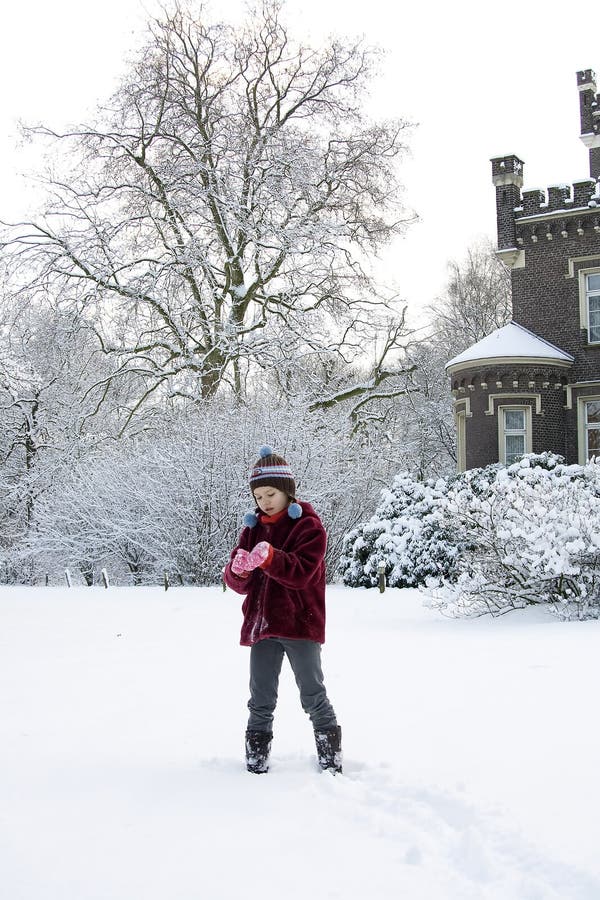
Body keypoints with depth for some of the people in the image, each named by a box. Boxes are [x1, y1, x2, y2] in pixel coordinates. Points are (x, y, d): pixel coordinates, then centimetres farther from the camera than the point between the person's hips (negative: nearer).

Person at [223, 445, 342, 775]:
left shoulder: (308, 525, -5)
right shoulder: (253, 527, 11)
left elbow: (303, 572, -19)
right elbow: (238, 584, 5)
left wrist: (269, 558, -34)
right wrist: (238, 570, -19)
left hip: (300, 624, -5)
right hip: (261, 625, 5)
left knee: (313, 694, 3)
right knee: (260, 700, 10)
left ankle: (330, 749, 17)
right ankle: (256, 756, 20)